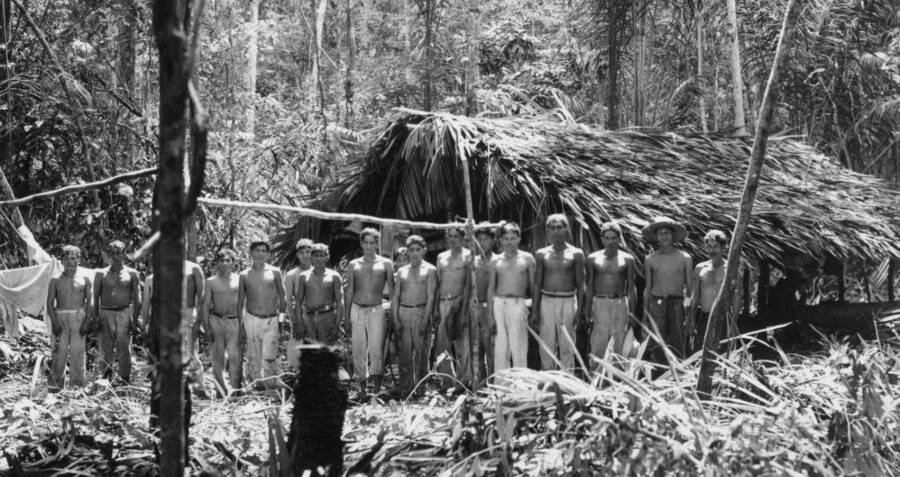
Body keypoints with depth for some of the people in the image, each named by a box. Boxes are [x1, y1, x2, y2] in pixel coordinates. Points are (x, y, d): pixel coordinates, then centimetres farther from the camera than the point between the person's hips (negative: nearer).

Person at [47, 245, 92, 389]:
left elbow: (89, 302, 6)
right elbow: (50, 302, 4)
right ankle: (56, 384, -1)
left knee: (77, 351, -3)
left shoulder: (85, 280, 9)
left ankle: (77, 384, 3)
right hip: (60, 318, 0)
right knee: (59, 352, -5)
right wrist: (54, 322, -8)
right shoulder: (56, 280, 7)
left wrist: (87, 322, -6)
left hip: (79, 318, 0)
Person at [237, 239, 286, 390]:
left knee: (268, 358, -11)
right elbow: (240, 302, 12)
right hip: (251, 320, 1)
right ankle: (257, 385, 14)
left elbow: (282, 296, 10)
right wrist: (240, 324, 8)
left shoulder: (274, 272, 5)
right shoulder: (244, 275, 8)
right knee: (253, 358, 2)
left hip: (271, 320, -1)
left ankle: (270, 385, -5)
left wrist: (282, 316, 4)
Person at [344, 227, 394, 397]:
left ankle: (377, 380, -2)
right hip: (357, 310, 2)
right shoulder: (354, 265, 11)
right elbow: (349, 291, 14)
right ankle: (362, 384, 10)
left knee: (376, 348, -11)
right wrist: (346, 315, 10)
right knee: (358, 349, 2)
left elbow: (392, 289, 7)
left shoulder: (385, 264, 6)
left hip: (377, 310, -2)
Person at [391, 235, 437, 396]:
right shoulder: (401, 271, 14)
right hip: (402, 313, 3)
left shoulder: (429, 270, 4)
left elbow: (431, 297, -4)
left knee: (421, 352, -3)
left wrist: (425, 320, -13)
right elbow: (395, 297, 11)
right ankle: (405, 390, 6)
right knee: (404, 354, 1)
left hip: (420, 312, -3)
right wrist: (395, 320, -1)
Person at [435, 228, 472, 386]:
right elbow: (438, 284, 16)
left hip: (458, 302, -5)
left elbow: (468, 284, -6)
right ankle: (447, 382, 11)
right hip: (442, 303, 5)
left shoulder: (467, 255, 0)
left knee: (461, 346, -4)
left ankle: (464, 381, 3)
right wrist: (436, 308, 8)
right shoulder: (441, 257, 16)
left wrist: (463, 309, -12)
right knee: (441, 346, 2)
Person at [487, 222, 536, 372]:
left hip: (518, 304, -2)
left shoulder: (527, 258, 6)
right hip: (498, 303, 2)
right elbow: (491, 288, 12)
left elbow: (533, 285, 7)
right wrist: (490, 313, 6)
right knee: (500, 347, 2)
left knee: (518, 347, -7)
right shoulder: (496, 261, 11)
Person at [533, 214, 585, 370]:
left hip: (568, 302, -2)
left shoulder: (576, 254, 1)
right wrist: (535, 310, 4)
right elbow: (537, 284, 10)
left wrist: (579, 310, -6)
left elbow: (580, 285, 2)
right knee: (546, 347, 2)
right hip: (547, 301, 2)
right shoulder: (542, 254, 7)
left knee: (567, 348, -2)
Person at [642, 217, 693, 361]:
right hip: (656, 304, 1)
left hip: (677, 304, -1)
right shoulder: (650, 259, 7)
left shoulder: (684, 258, 4)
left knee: (676, 344, -4)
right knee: (657, 344, -3)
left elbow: (689, 286, 7)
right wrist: (645, 313, 10)